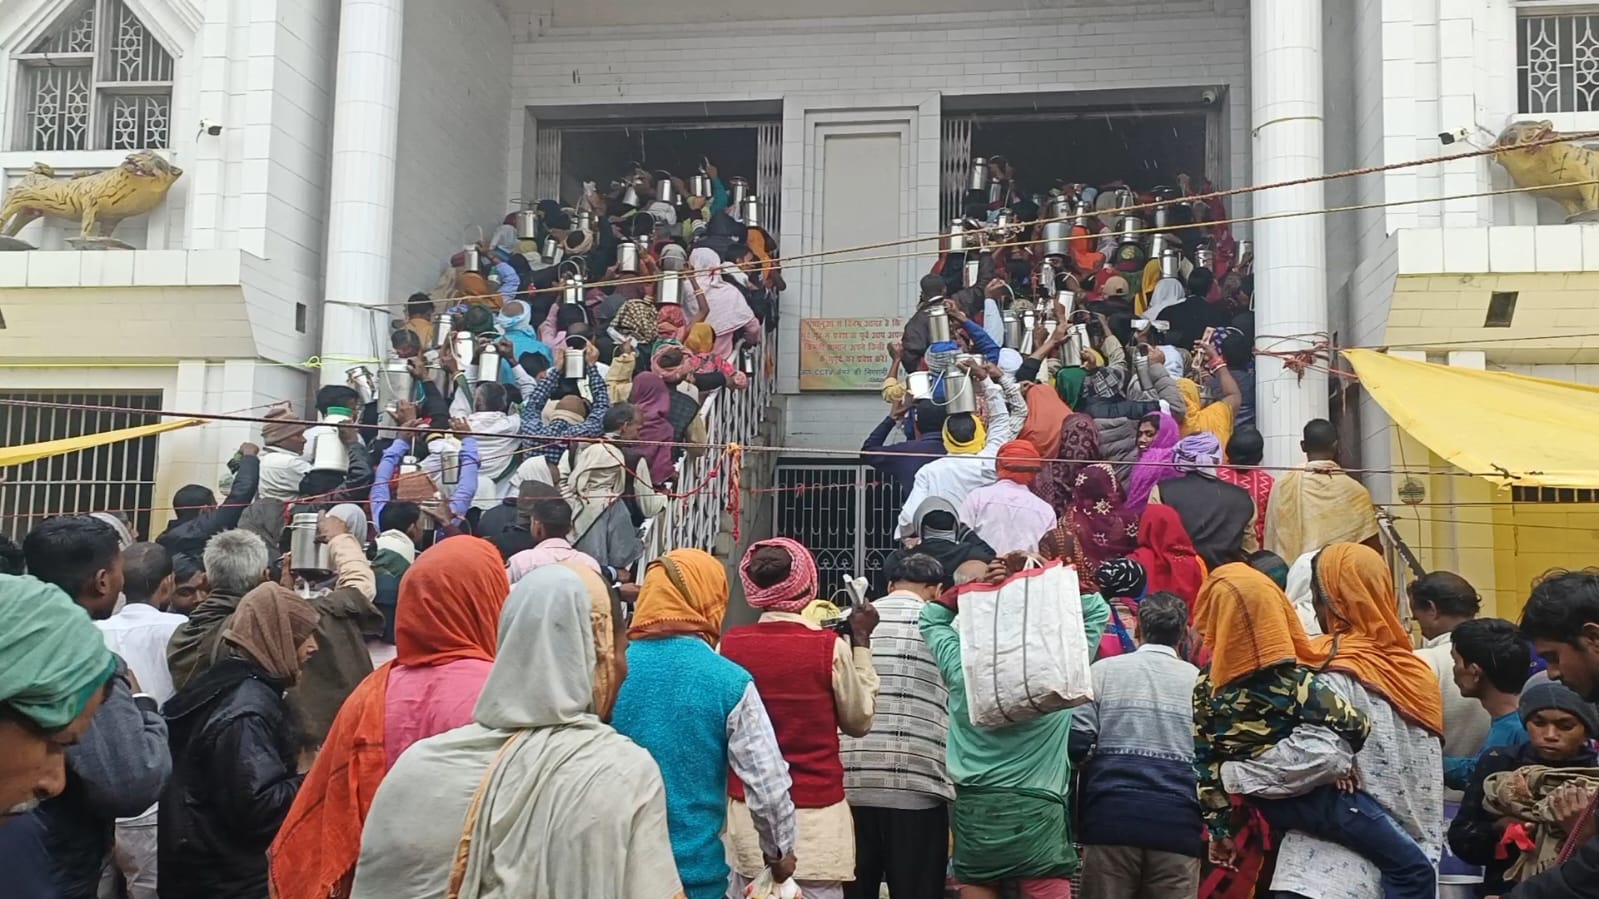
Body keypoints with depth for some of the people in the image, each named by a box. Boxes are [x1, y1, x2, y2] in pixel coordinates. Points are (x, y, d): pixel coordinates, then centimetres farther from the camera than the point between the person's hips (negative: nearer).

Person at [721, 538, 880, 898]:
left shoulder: (729, 645, -3)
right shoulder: (829, 647, -11)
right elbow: (859, 720, 3)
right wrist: (860, 641, 8)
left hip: (746, 814, 3)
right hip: (815, 816, -3)